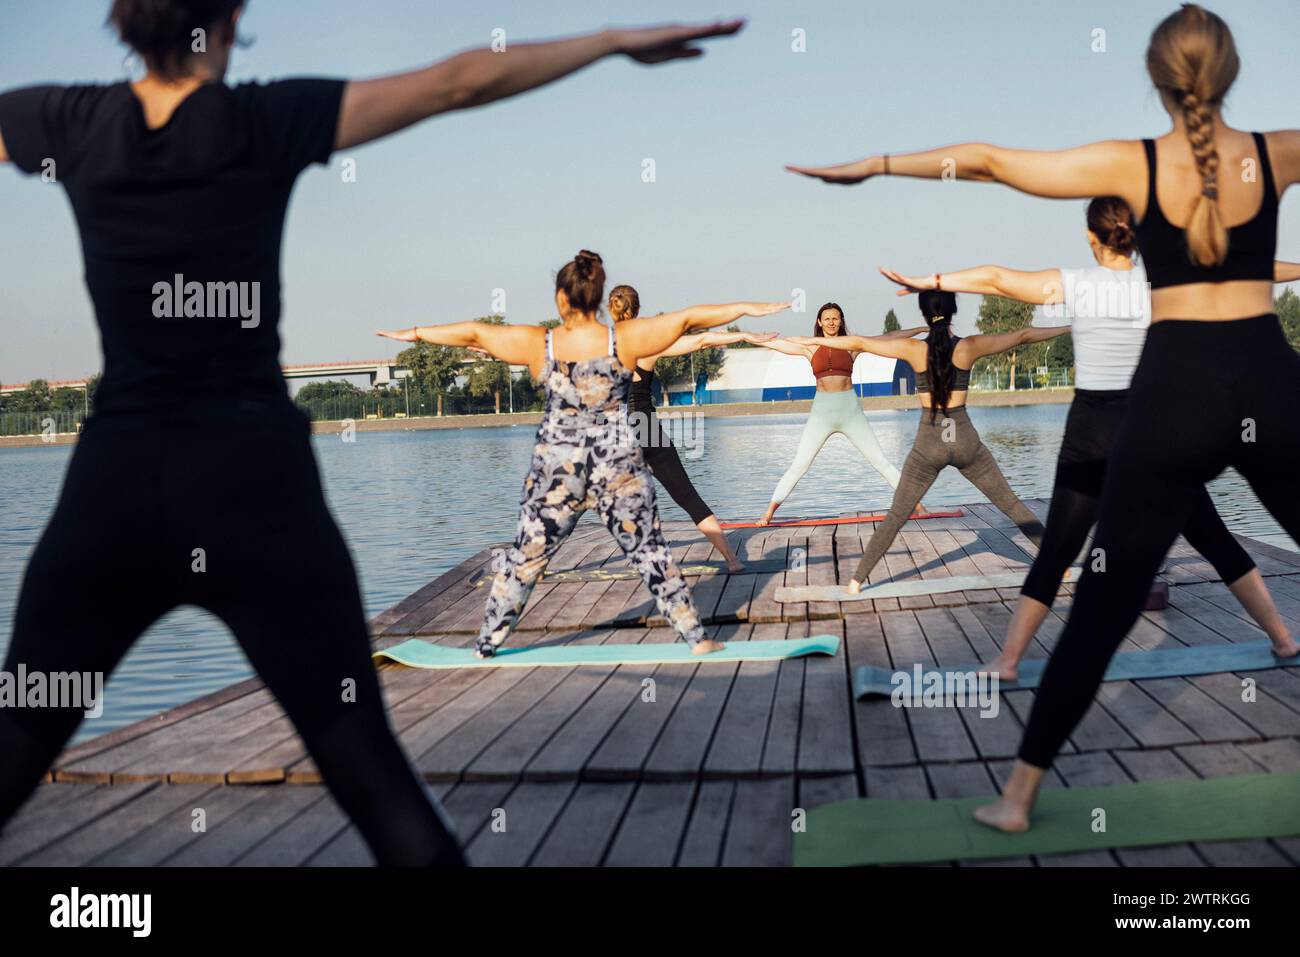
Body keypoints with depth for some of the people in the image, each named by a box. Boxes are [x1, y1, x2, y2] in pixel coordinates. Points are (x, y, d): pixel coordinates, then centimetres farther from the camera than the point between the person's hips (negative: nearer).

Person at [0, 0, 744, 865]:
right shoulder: (267, 122, -5)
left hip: (114, 484, 3)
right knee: (366, 762, 3)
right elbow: (457, 83, -6)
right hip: (254, 482, -3)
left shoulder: (73, 125, 3)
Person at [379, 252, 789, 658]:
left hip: (556, 471, 0)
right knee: (651, 553, 10)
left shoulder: (539, 344, -6)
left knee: (524, 559, 12)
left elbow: (473, 333, 4)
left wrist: (416, 333, 18)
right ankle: (696, 637, 15)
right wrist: (747, 307, 7)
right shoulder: (625, 340, -8)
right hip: (620, 469, 0)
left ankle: (486, 645, 19)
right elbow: (687, 318, -2)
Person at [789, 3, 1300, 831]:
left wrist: (873, 165, 5)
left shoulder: (1132, 165, -2)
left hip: (1175, 393, -1)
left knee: (1104, 605, 5)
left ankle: (1020, 795, 9)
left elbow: (991, 160, -2)